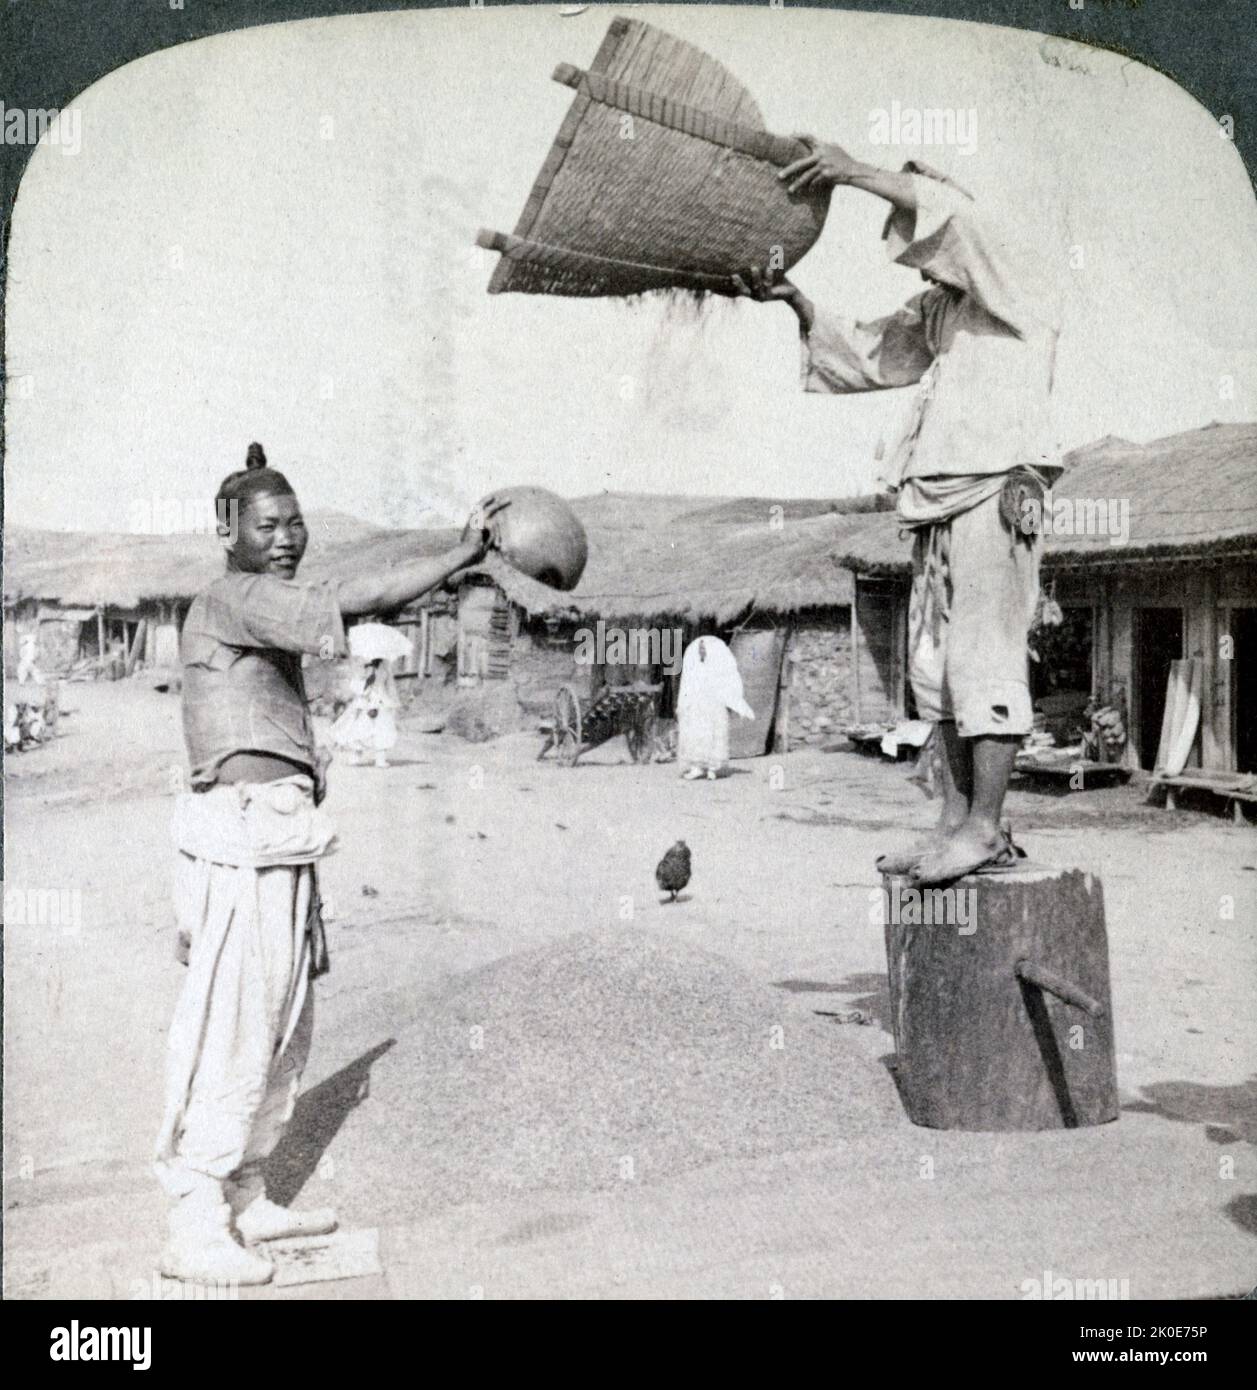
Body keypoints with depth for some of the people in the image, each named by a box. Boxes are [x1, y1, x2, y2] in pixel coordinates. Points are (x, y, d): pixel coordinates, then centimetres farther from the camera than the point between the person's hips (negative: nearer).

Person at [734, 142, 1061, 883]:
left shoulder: (1019, 292, 1)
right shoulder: (936, 311, 24)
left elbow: (956, 216, -15)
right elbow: (865, 353, 24)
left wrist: (856, 171, -16)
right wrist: (794, 300, 12)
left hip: (997, 485, -9)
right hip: (943, 495, 9)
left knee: (986, 652, -11)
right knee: (936, 660, 6)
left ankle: (986, 825, -9)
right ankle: (958, 817, 9)